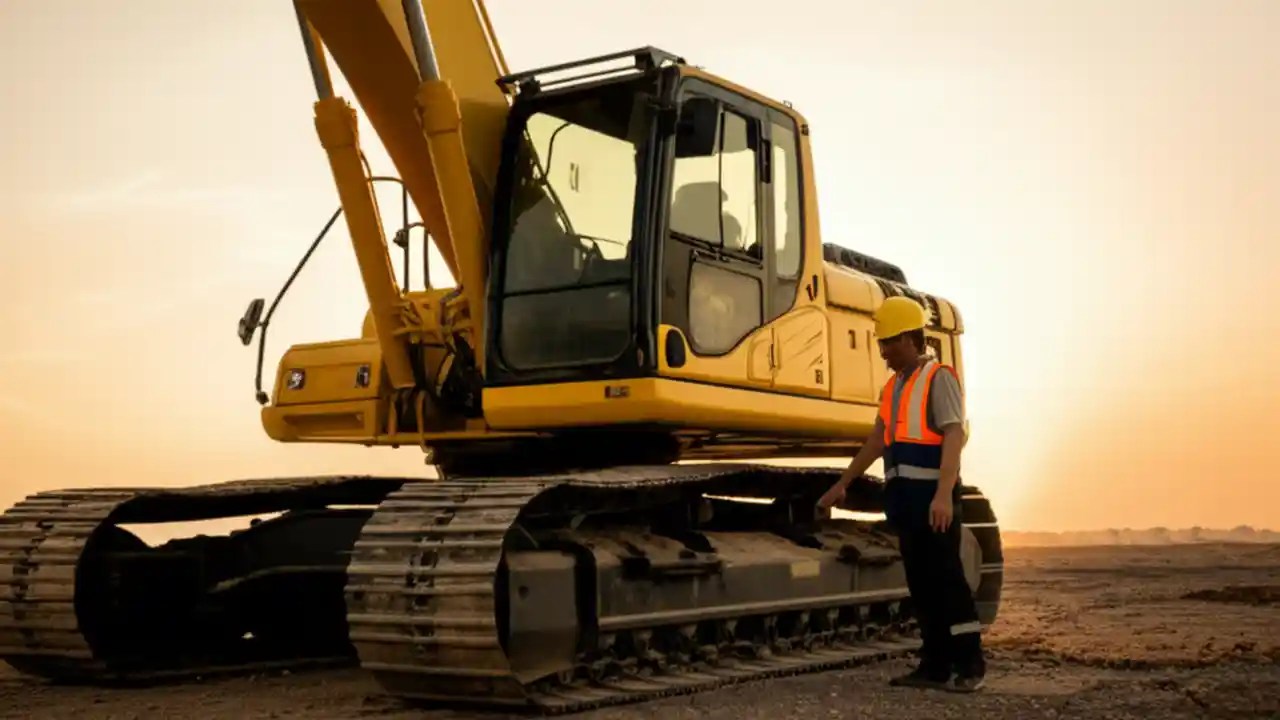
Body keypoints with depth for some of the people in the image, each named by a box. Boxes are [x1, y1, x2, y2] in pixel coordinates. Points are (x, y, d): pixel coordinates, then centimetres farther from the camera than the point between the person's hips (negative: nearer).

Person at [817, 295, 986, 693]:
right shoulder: (893, 387, 18)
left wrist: (944, 494, -28)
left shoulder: (939, 378, -7)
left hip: (933, 496, -8)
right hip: (903, 496, 8)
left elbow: (954, 436, -17)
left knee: (946, 578, -7)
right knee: (920, 582, 8)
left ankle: (969, 665, -1)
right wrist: (842, 483, 26)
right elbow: (877, 440, 25)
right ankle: (935, 665, 12)